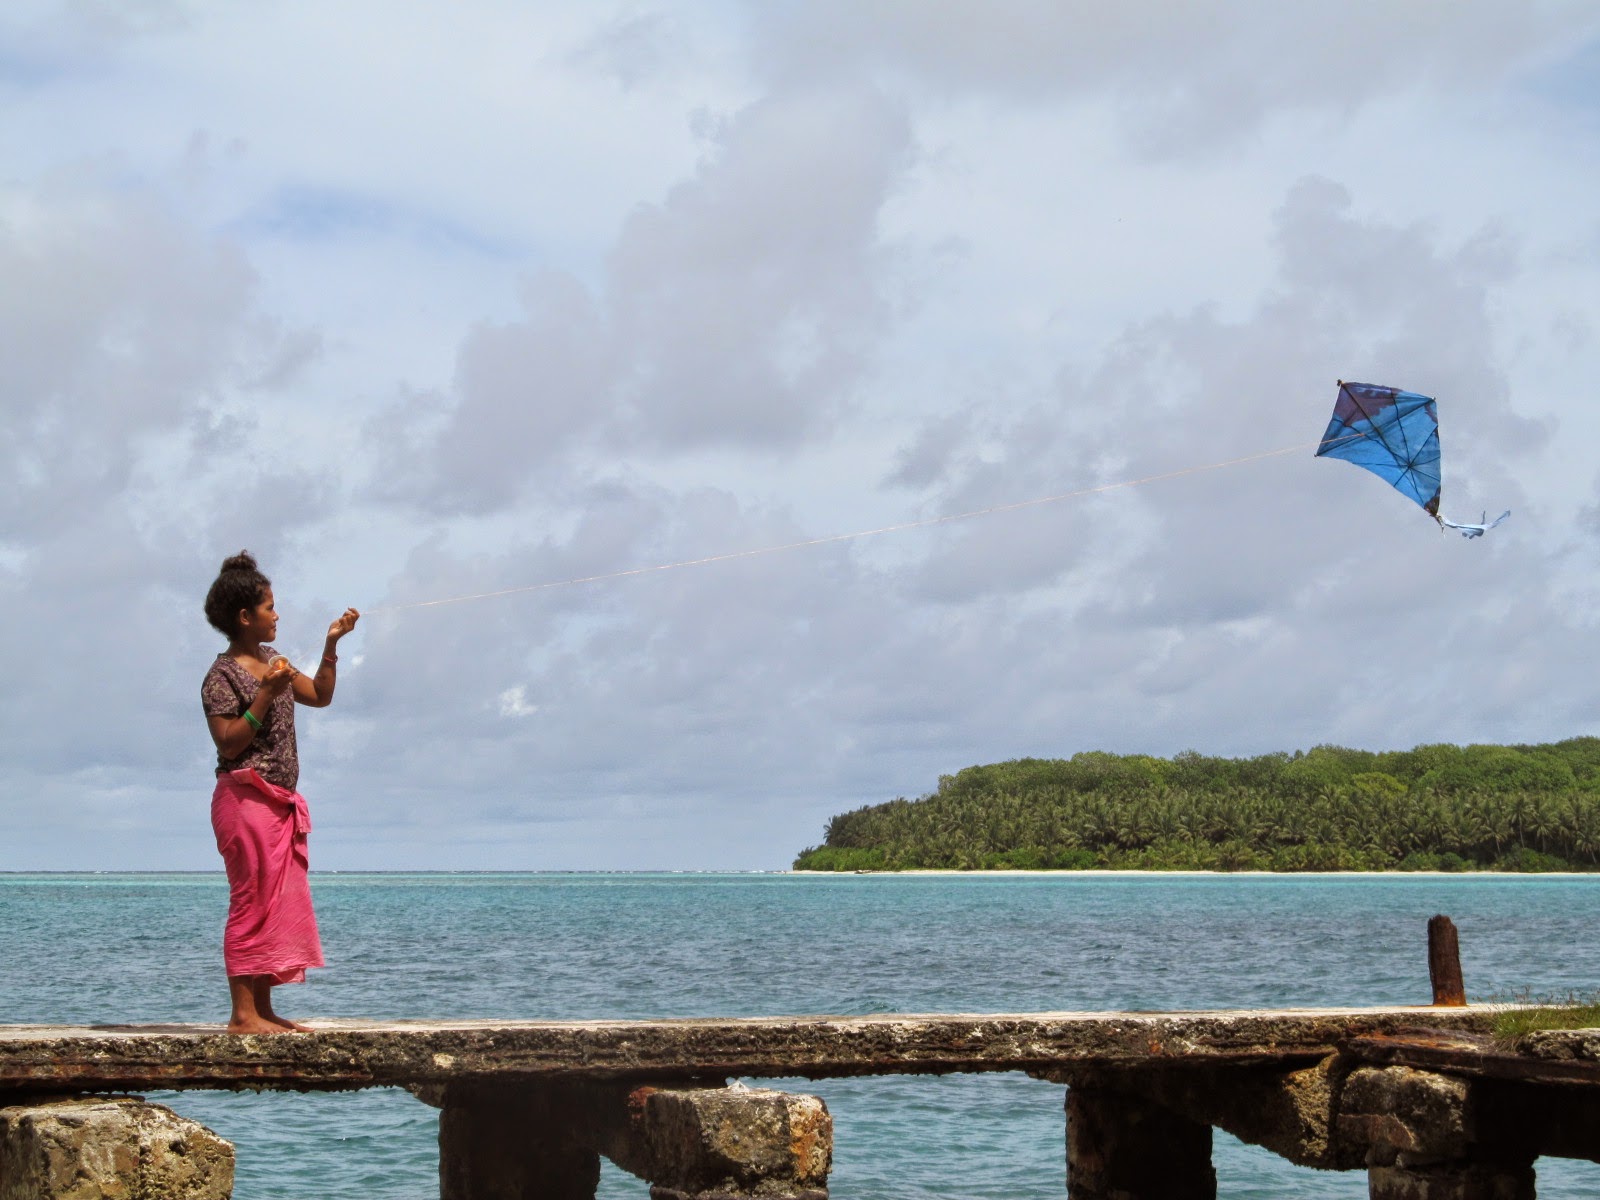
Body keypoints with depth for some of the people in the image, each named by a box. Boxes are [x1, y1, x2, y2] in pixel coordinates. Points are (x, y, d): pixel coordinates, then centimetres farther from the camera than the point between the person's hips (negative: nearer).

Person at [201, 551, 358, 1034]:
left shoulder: (271, 664, 15)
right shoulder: (223, 676, -10)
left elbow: (320, 696, 22)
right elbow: (228, 744, -17)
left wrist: (331, 645, 13)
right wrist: (266, 694, -22)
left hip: (279, 803, 9)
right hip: (246, 799, -9)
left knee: (280, 907, 9)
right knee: (254, 903, -10)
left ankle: (263, 1010, 13)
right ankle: (243, 1013, -7)